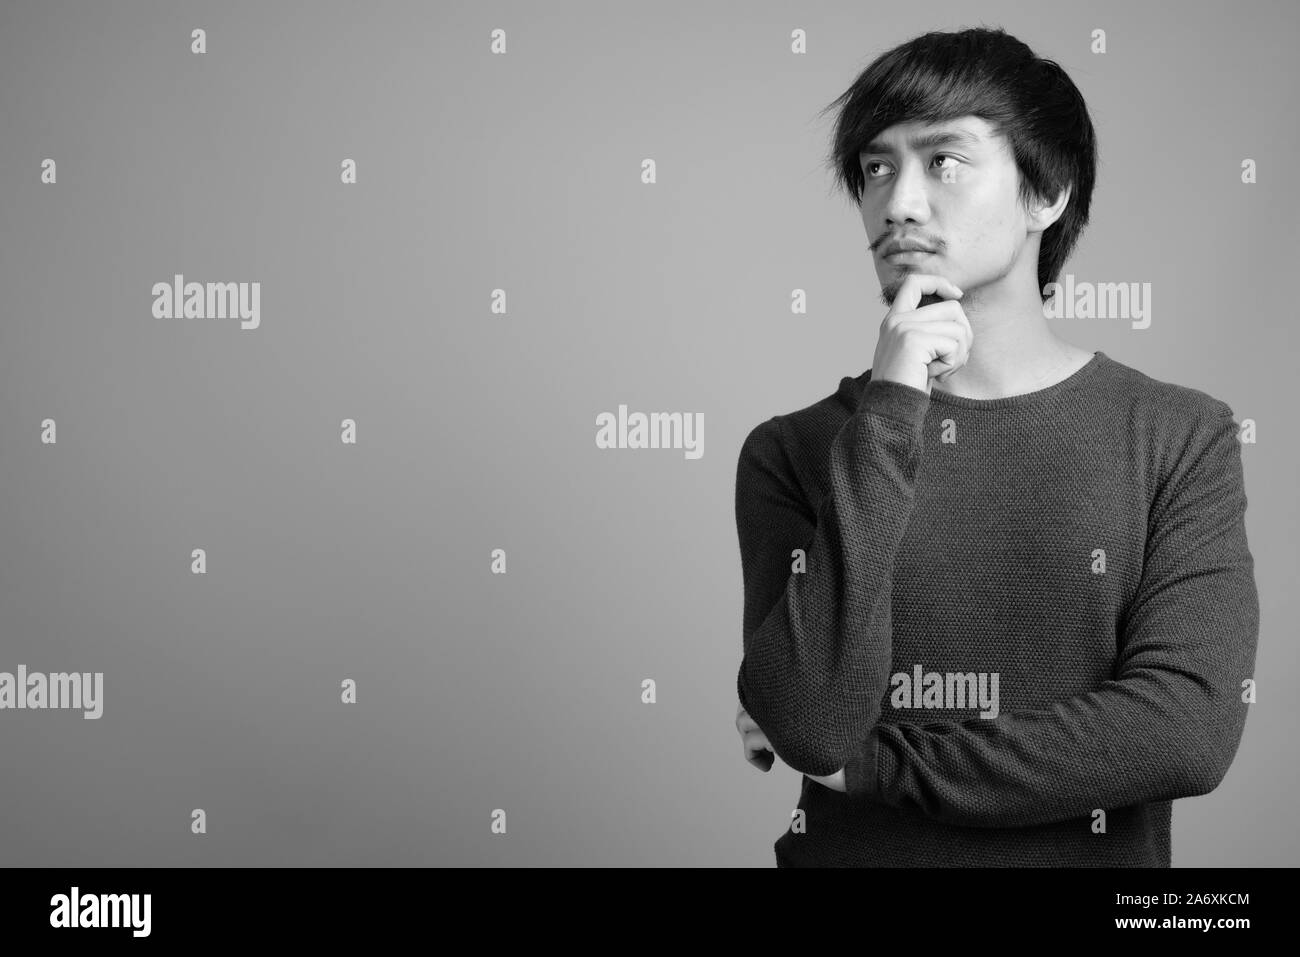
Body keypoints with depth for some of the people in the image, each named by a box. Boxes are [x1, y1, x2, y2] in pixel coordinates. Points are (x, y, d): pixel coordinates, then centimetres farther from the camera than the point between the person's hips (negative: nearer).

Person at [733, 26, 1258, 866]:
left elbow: (1187, 732, -17)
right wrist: (887, 421, -23)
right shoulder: (792, 453, -7)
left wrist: (871, 764, -15)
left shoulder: (1179, 437, -8)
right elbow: (812, 728, -19)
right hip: (846, 850, 0)